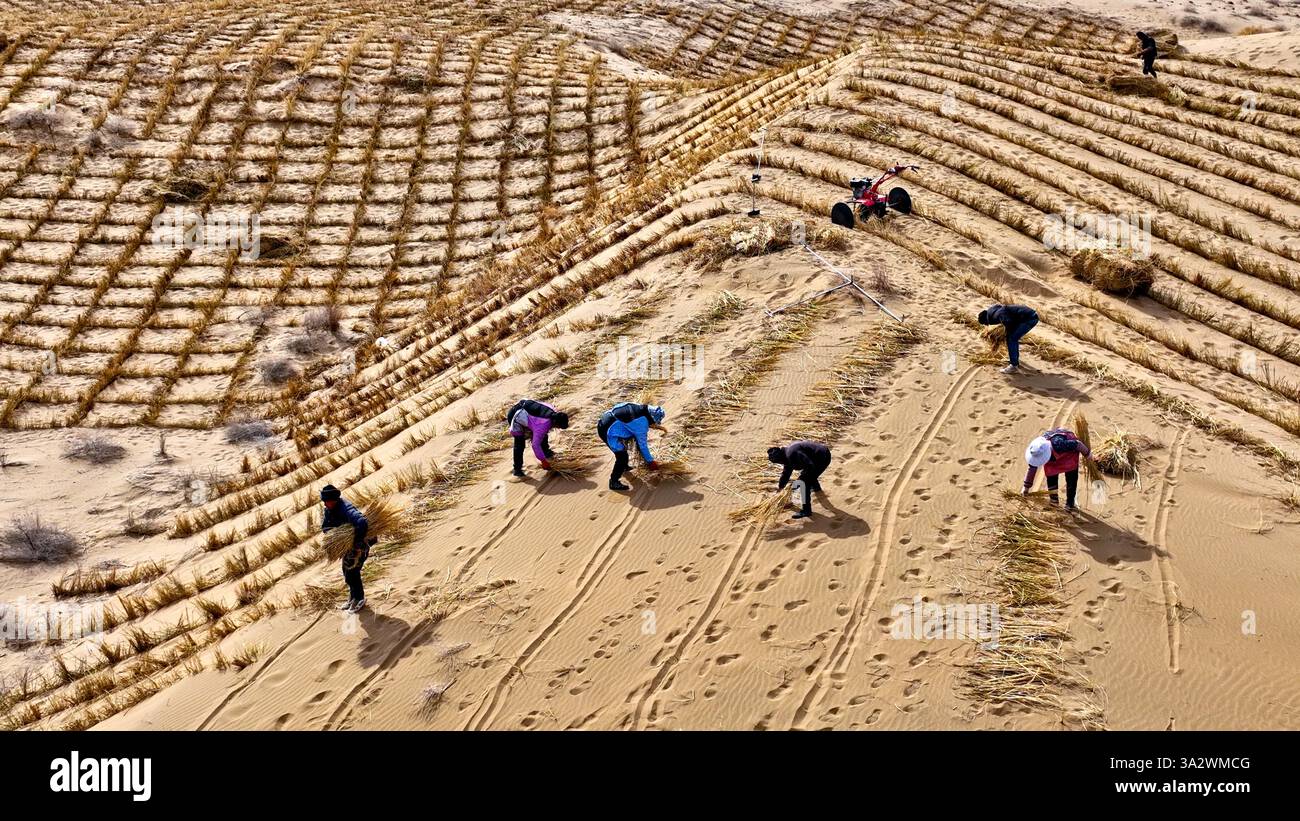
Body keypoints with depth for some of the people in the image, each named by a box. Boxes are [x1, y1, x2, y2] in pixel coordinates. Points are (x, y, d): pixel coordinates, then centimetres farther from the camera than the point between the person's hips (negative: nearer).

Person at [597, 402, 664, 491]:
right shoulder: (641, 423, -17)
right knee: (622, 457, -6)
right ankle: (614, 482, 2)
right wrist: (650, 462, 1)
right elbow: (643, 444, -10)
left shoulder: (638, 408, 8)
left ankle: (624, 467, 50)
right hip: (609, 432, -10)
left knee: (622, 448, 30)